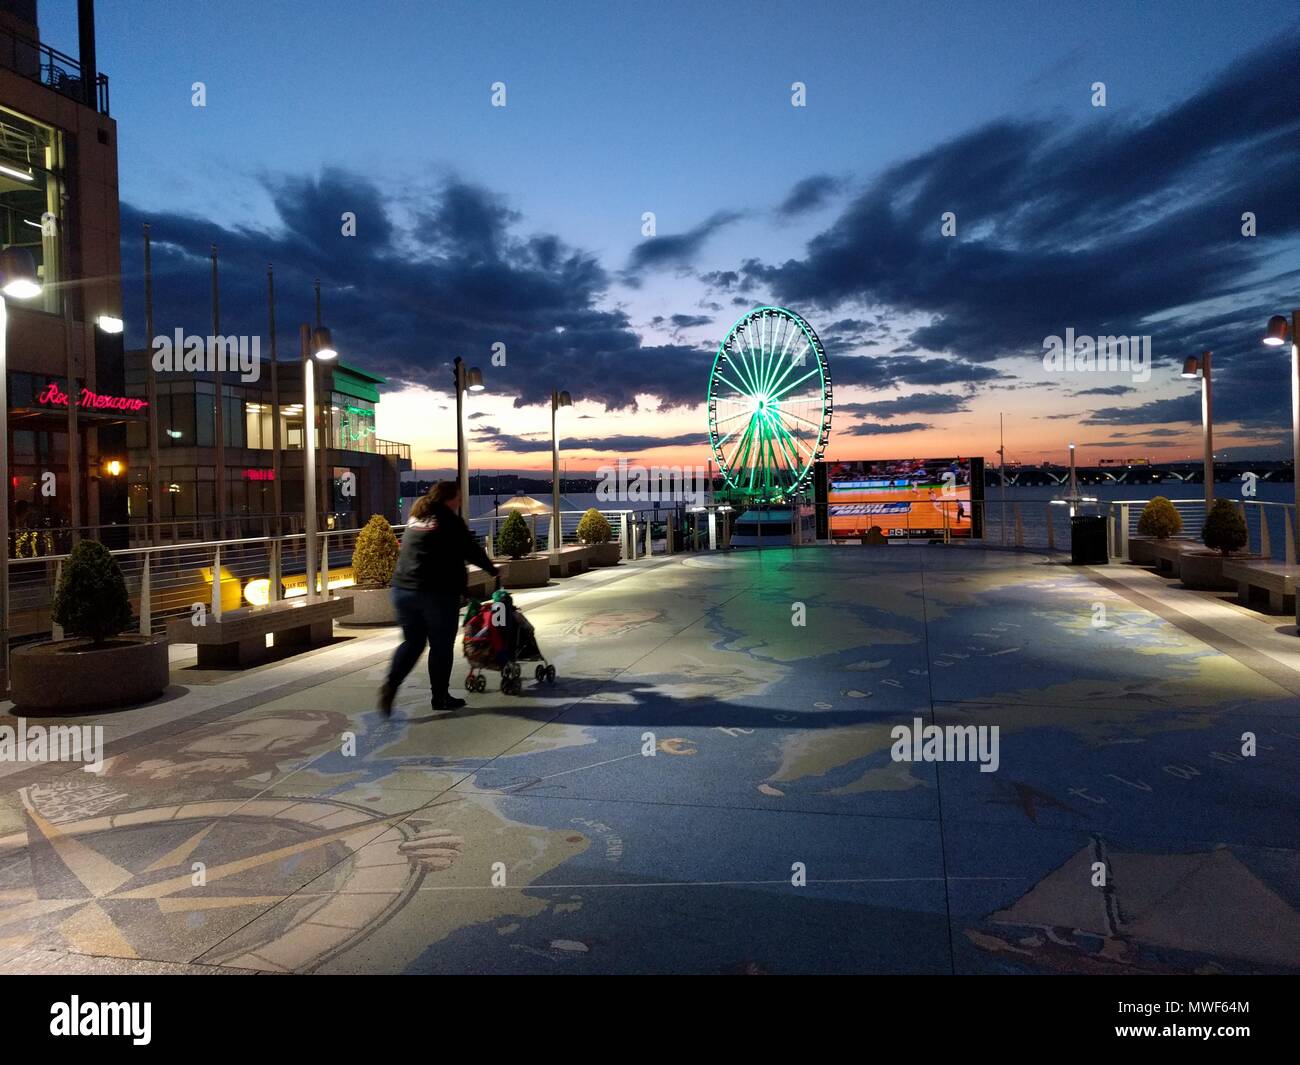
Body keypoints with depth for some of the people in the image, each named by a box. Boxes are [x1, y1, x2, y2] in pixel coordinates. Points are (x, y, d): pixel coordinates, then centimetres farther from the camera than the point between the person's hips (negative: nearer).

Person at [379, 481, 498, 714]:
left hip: (403, 589, 6)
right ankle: (440, 697, 14)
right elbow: (472, 550, -4)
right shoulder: (448, 520, -4)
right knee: (441, 646, 6)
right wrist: (493, 570, 12)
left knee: (412, 642, 15)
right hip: (437, 592, -6)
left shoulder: (416, 519, 16)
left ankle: (391, 684, -4)